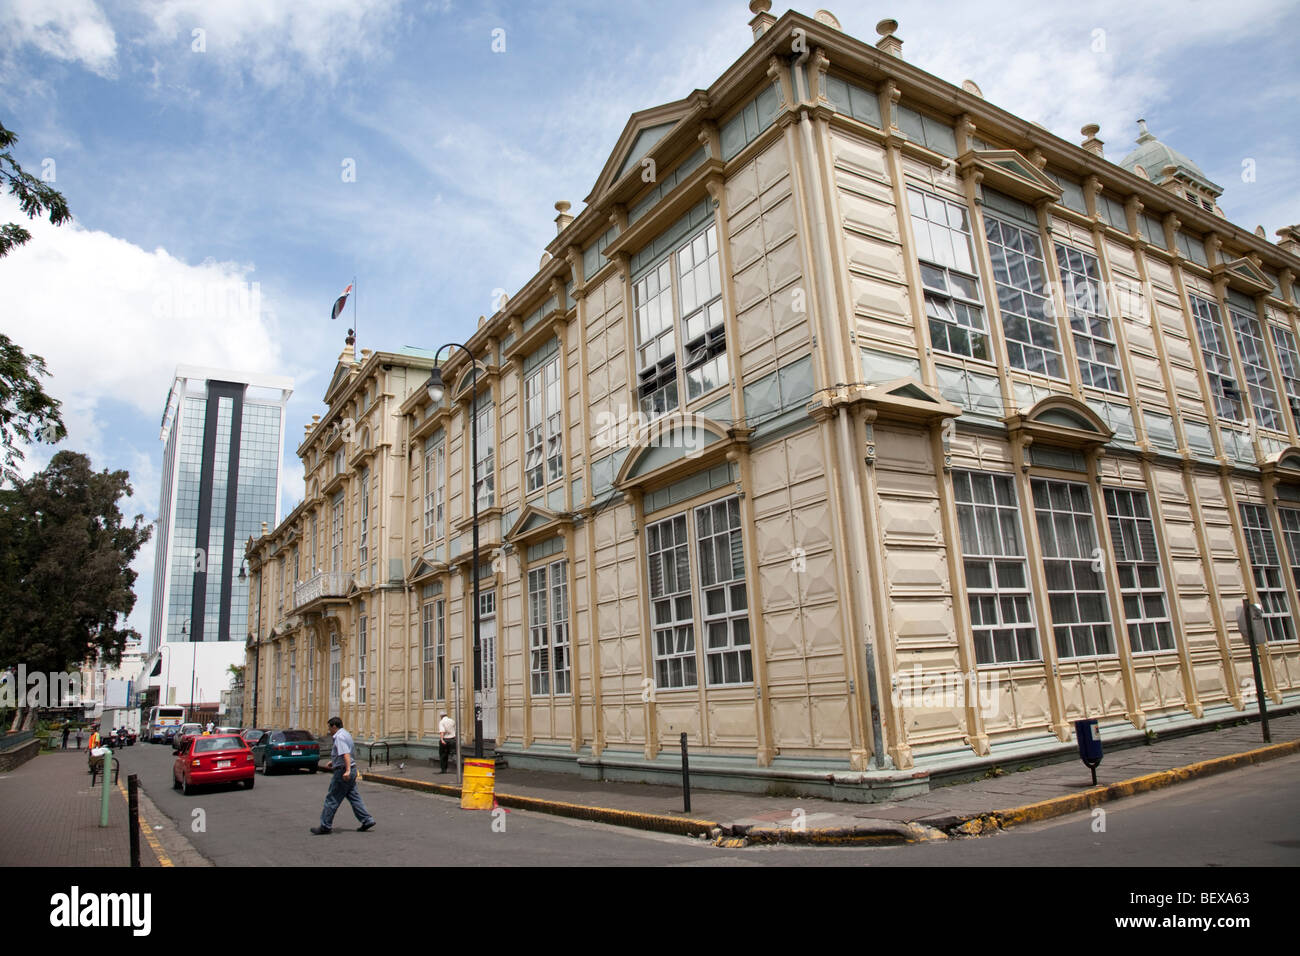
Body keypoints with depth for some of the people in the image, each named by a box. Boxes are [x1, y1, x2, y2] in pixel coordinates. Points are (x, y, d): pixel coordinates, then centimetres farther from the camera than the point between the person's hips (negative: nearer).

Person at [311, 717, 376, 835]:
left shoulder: (339, 737, -15)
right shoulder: (346, 734, 16)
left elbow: (346, 754, -28)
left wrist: (347, 770, -36)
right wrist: (332, 762, 34)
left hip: (342, 772, -10)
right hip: (351, 770, 10)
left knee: (332, 799, 0)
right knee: (353, 797, 11)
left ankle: (325, 826, 7)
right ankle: (367, 820, 8)